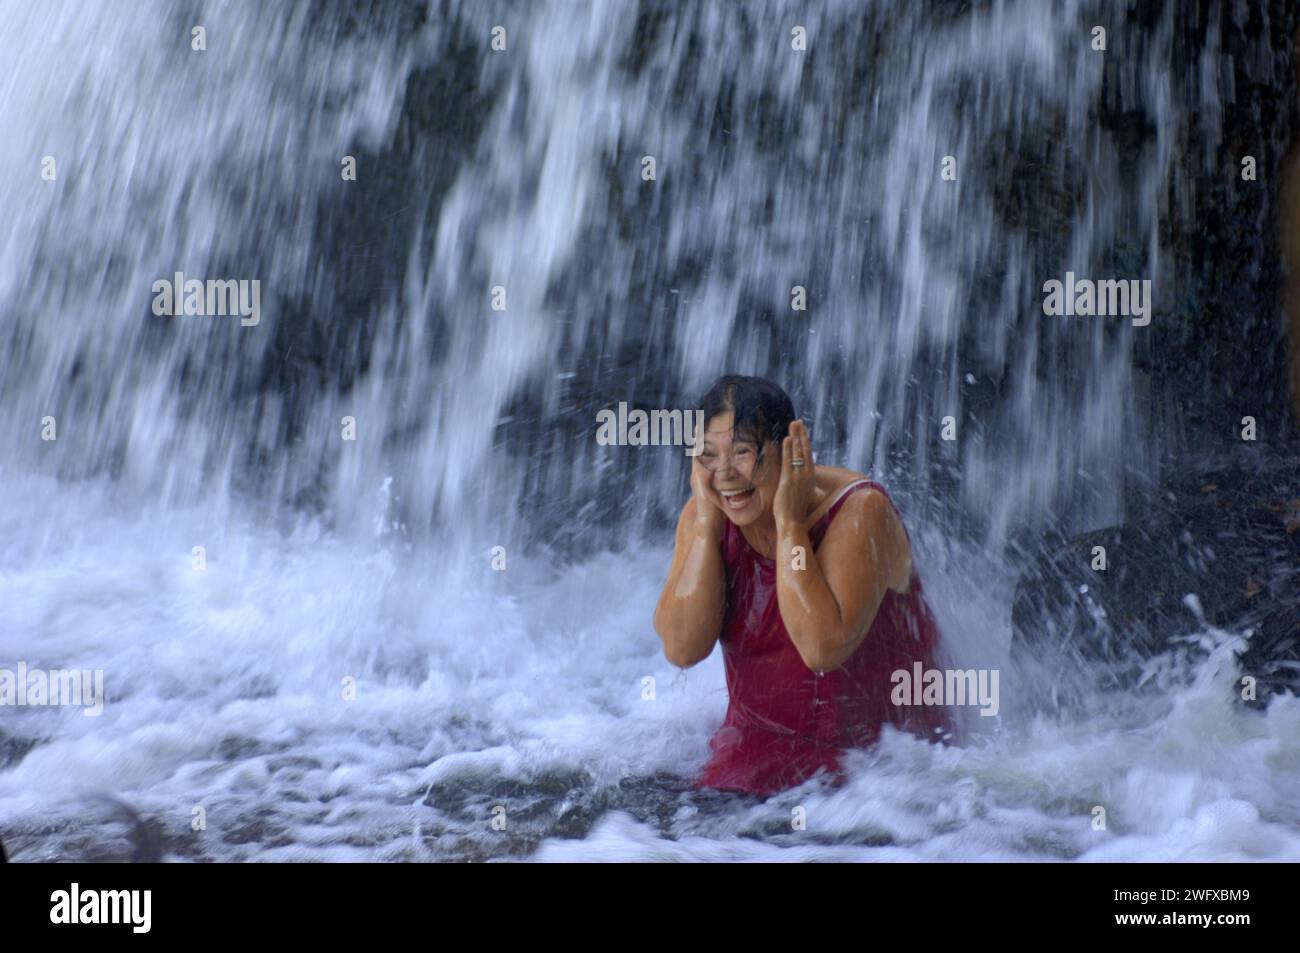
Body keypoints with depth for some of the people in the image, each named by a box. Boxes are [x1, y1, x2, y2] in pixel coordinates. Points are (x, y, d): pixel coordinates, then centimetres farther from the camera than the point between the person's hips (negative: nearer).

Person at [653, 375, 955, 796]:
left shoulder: (860, 510, -18)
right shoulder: (703, 515, -4)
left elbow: (822, 649, -31)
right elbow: (681, 649, -15)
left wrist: (788, 522, -26)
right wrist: (707, 520, -17)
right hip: (758, 750, 3)